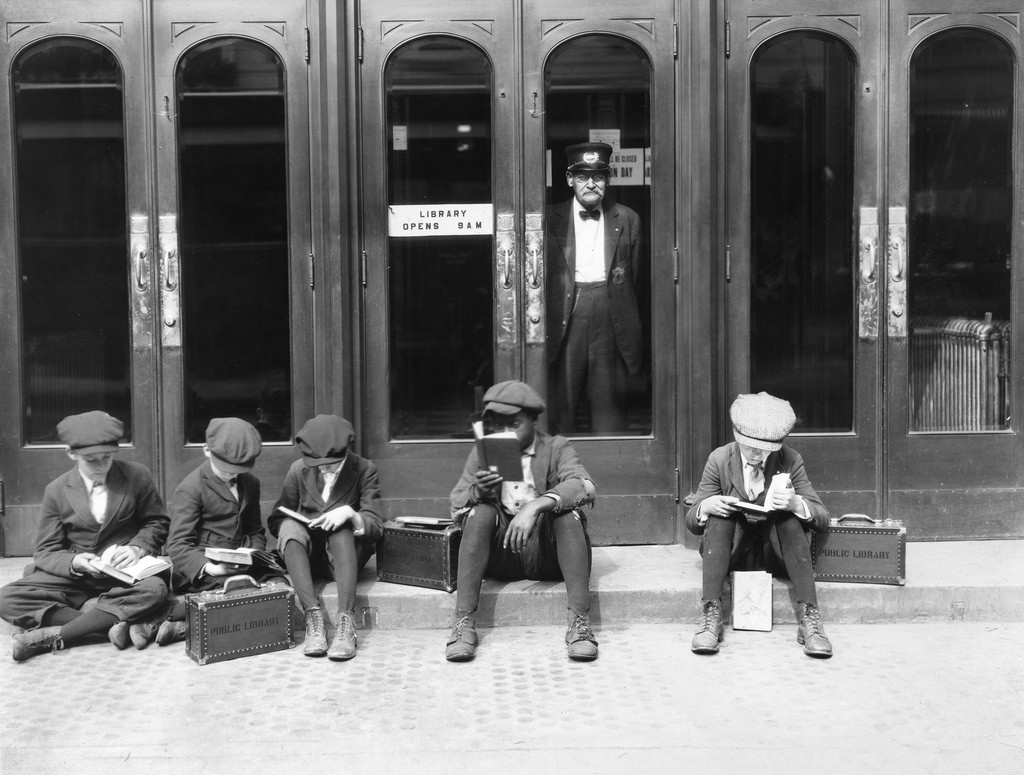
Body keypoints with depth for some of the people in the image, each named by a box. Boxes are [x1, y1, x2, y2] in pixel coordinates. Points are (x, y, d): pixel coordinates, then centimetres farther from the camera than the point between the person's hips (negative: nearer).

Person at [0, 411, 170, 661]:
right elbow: (46, 551, 3)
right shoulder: (56, 490, 2)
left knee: (154, 590, -36)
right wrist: (74, 563, -20)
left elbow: (157, 522, 9)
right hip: (73, 574, 2)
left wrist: (137, 548, -13)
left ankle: (55, 636, -32)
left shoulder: (137, 476, -2)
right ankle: (117, 625, -34)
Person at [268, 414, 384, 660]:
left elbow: (376, 527, -12)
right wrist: (291, 526, -21)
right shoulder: (299, 470, 1)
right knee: (289, 527, -29)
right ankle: (313, 616, -41)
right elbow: (275, 520, 2)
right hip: (309, 554, 2)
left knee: (342, 527, -33)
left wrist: (350, 514, -32)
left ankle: (346, 620, -45)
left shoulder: (365, 470, -5)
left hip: (345, 554, -2)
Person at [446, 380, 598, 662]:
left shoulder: (556, 448, 4)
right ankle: (463, 624, -31)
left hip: (547, 553, -1)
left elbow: (585, 486, -18)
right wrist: (477, 491, -21)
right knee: (481, 511, -25)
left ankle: (580, 622, -34)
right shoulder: (482, 454, 11)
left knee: (567, 510, -28)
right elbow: (456, 508, 2)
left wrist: (535, 506, -33)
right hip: (501, 554, 1)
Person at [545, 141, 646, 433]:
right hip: (566, 312, -1)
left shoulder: (627, 219, 11)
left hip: (611, 316, 1)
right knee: (562, 396, -1)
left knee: (609, 399, 3)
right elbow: (541, 275, 8)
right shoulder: (551, 220, 7)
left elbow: (637, 277, 14)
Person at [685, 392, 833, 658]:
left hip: (775, 551, 0)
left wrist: (795, 503, -32)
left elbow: (822, 518, -9)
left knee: (790, 515, -29)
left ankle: (810, 619, -33)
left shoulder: (790, 461, -6)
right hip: (732, 551, 0)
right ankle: (710, 617, -35)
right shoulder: (719, 460, -6)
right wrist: (706, 506, -28)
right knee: (718, 515, -28)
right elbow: (692, 523, -2)